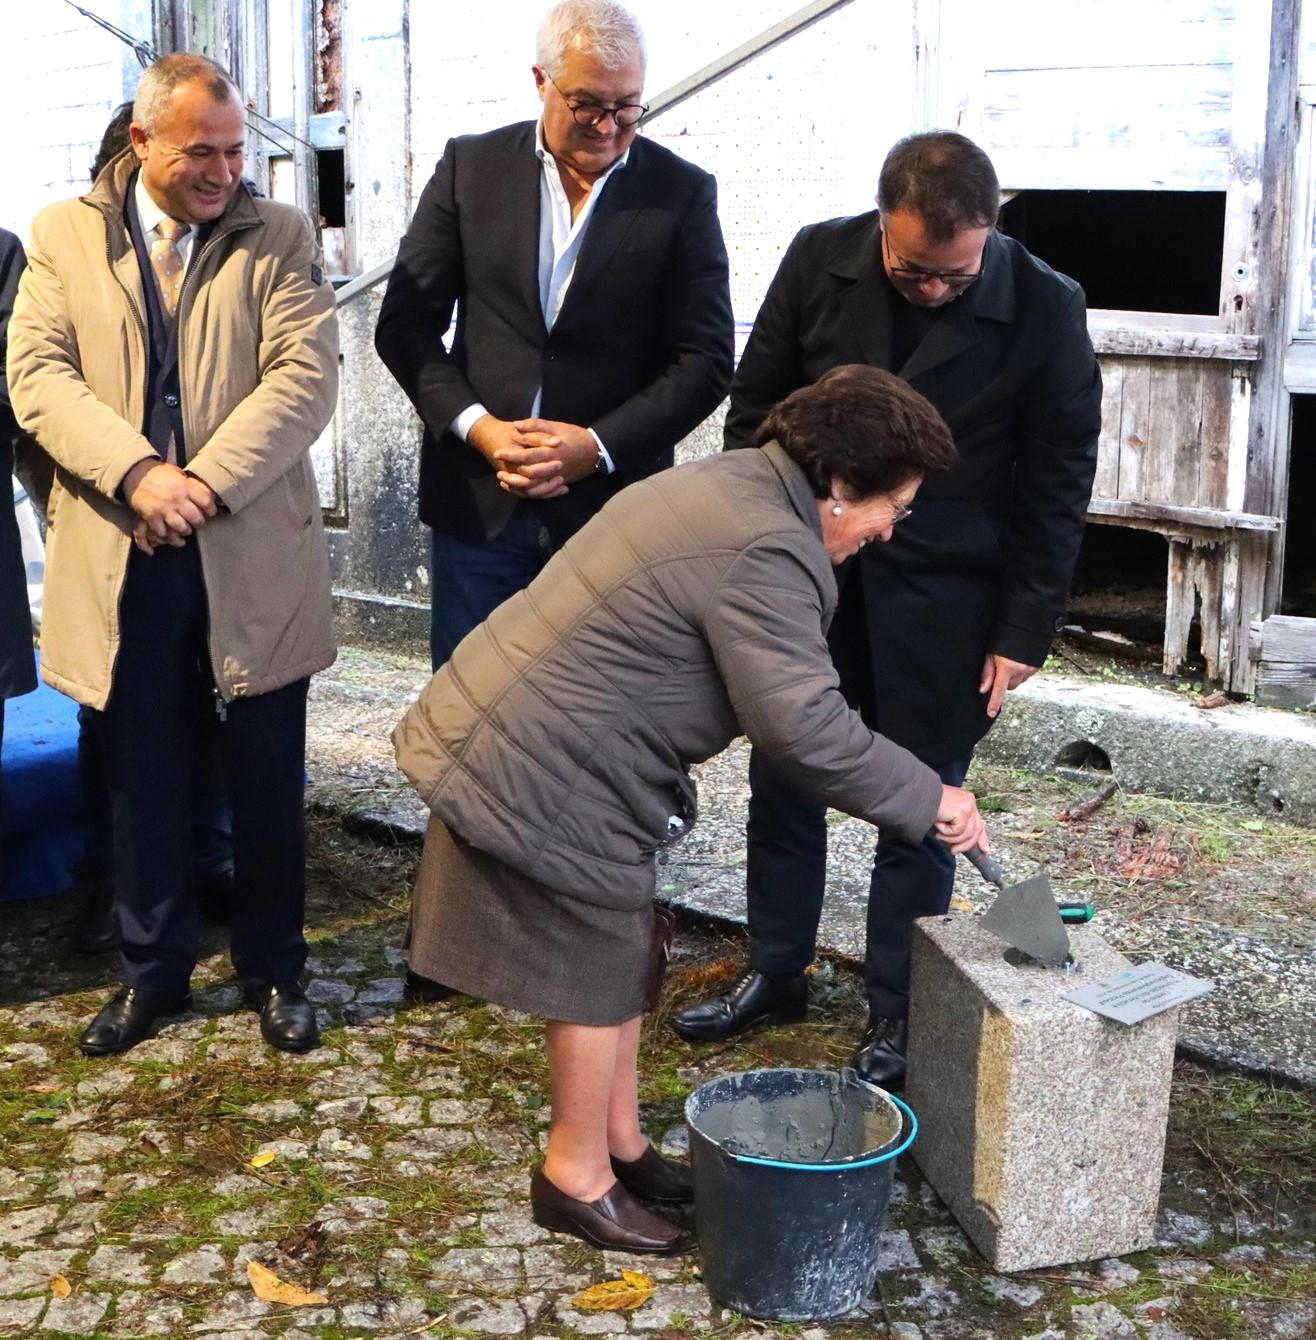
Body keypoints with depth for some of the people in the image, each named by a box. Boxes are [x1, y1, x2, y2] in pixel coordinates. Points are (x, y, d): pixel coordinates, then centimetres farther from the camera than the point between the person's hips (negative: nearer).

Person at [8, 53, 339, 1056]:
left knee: (268, 776, 8)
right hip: (123, 559, 1)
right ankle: (154, 968, 28)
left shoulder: (280, 237, 3)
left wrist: (205, 483, -17)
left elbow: (306, 378, -8)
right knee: (144, 776, 12)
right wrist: (139, 474, -18)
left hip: (254, 553, -1)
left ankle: (273, 967, 24)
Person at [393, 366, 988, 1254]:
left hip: (514, 739, 11)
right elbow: (806, 728, -27)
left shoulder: (730, 485, 10)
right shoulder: (763, 553, -24)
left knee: (621, 948, 19)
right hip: (541, 775, -11)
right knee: (599, 966, 4)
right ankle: (578, 1178, 22)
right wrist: (927, 799, -15)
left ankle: (620, 1144, 33)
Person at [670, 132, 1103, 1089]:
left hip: (939, 600, -3)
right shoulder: (819, 260, -8)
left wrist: (1024, 631, -8)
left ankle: (899, 1015, 20)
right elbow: (756, 407, 2)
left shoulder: (1045, 311, -14)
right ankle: (775, 974, 31)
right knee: (781, 779, 12)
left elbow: (1057, 484, -7)